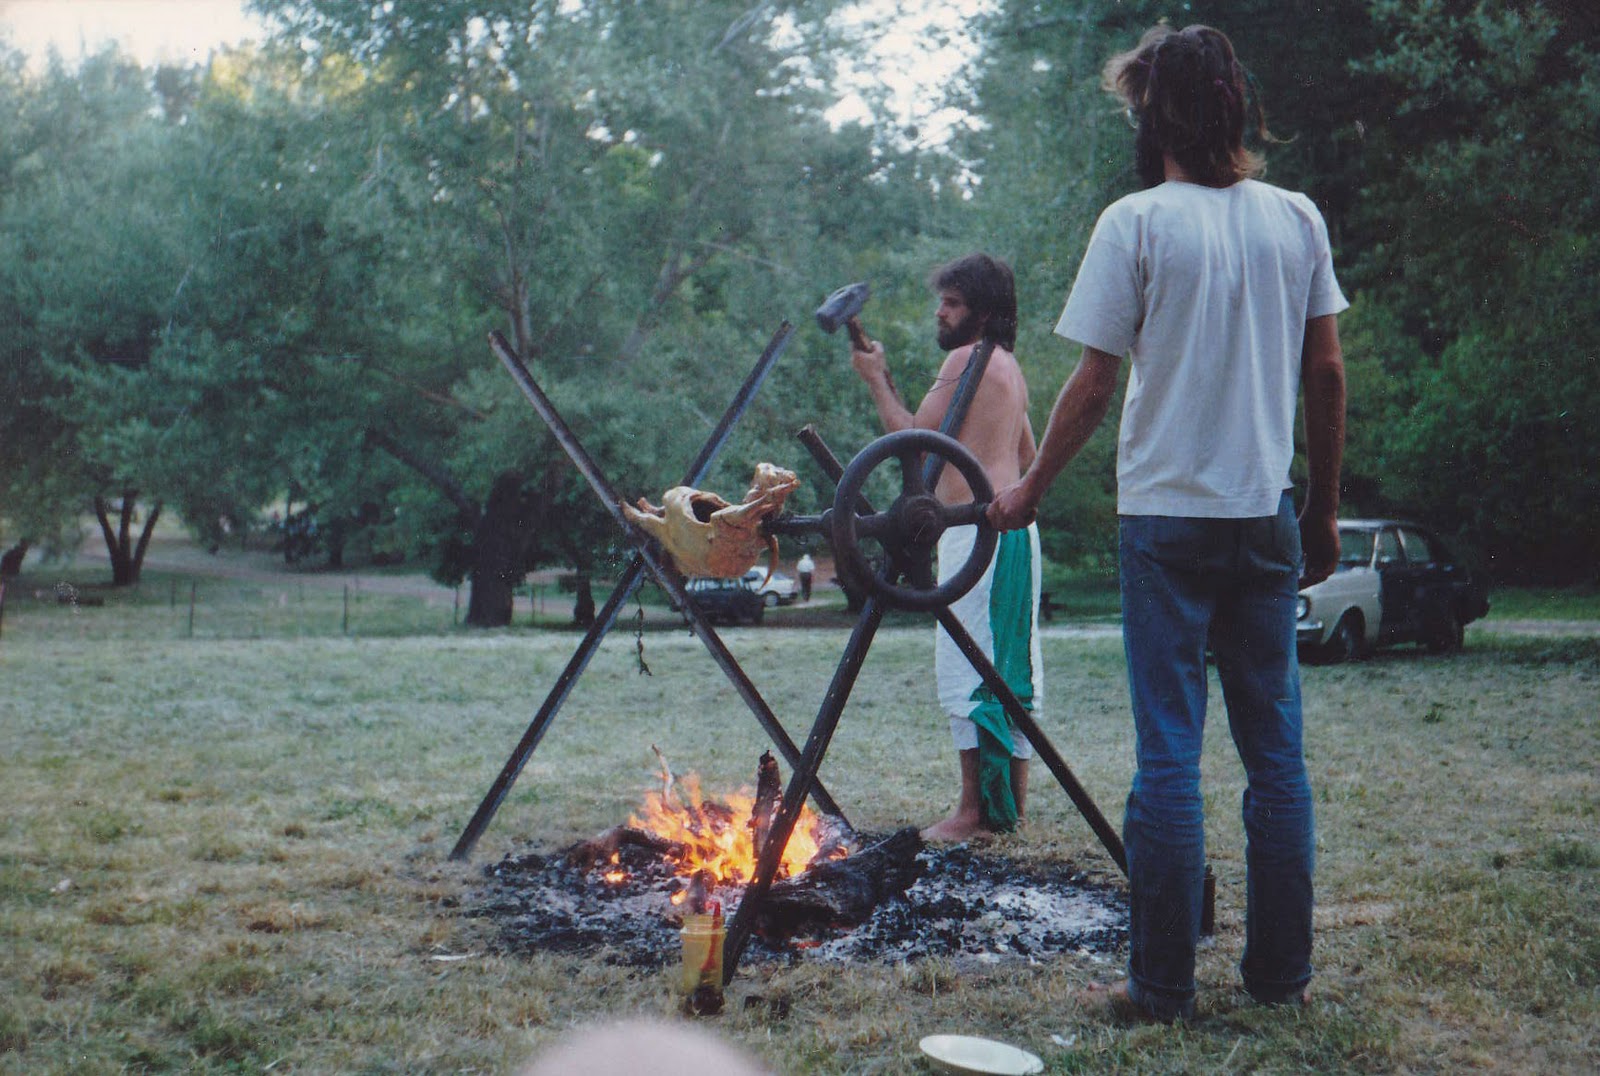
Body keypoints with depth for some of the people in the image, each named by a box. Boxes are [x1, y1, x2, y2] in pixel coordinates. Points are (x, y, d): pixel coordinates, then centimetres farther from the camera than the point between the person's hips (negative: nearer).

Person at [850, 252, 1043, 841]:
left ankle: (974, 809, -10)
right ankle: (1013, 798, 16)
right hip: (1014, 523, 10)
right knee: (1011, 664, 11)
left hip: (976, 526, -10)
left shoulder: (967, 358, -9)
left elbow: (913, 437, -9)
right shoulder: (1010, 367, 19)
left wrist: (877, 380, 2)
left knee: (967, 666, -9)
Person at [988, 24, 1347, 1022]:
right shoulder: (1298, 218, 6)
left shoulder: (1138, 221, -6)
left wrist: (1030, 489, 6)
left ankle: (1163, 983, 5)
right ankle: (1282, 969, 18)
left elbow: (1095, 384, -7)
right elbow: (1328, 372, 7)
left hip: (1168, 512, -4)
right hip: (1269, 514, 4)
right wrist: (1325, 509, 15)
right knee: (1276, 750, 10)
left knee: (1169, 755, 1)